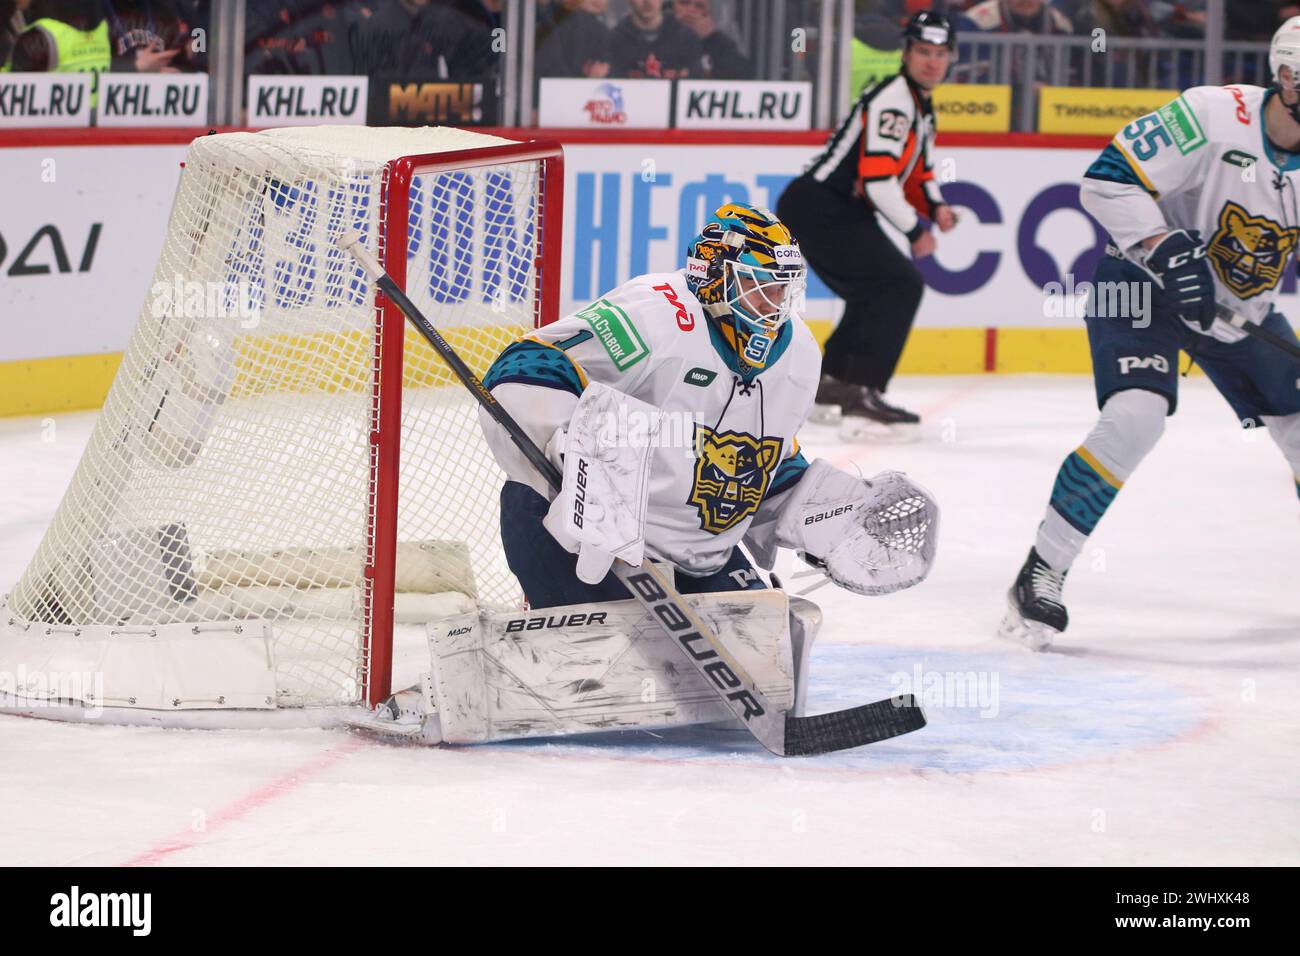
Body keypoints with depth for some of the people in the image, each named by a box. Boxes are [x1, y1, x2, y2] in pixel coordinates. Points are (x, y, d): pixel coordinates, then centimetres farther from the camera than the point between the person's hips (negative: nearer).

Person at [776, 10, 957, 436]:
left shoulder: (921, 107, 19)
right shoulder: (892, 101, -16)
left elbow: (916, 172, 26)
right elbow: (877, 177, -22)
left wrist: (935, 205, 5)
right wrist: (915, 230, -13)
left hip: (839, 212, 11)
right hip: (819, 207, -11)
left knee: (878, 291, 20)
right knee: (900, 284, -17)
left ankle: (827, 385, 28)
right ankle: (860, 393, -23)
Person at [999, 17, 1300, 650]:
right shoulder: (1216, 117, -26)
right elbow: (1107, 179, -26)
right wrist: (1169, 250, -34)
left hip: (1242, 307, 7)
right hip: (1142, 286, -7)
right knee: (1136, 414, -27)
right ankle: (1041, 575, -18)